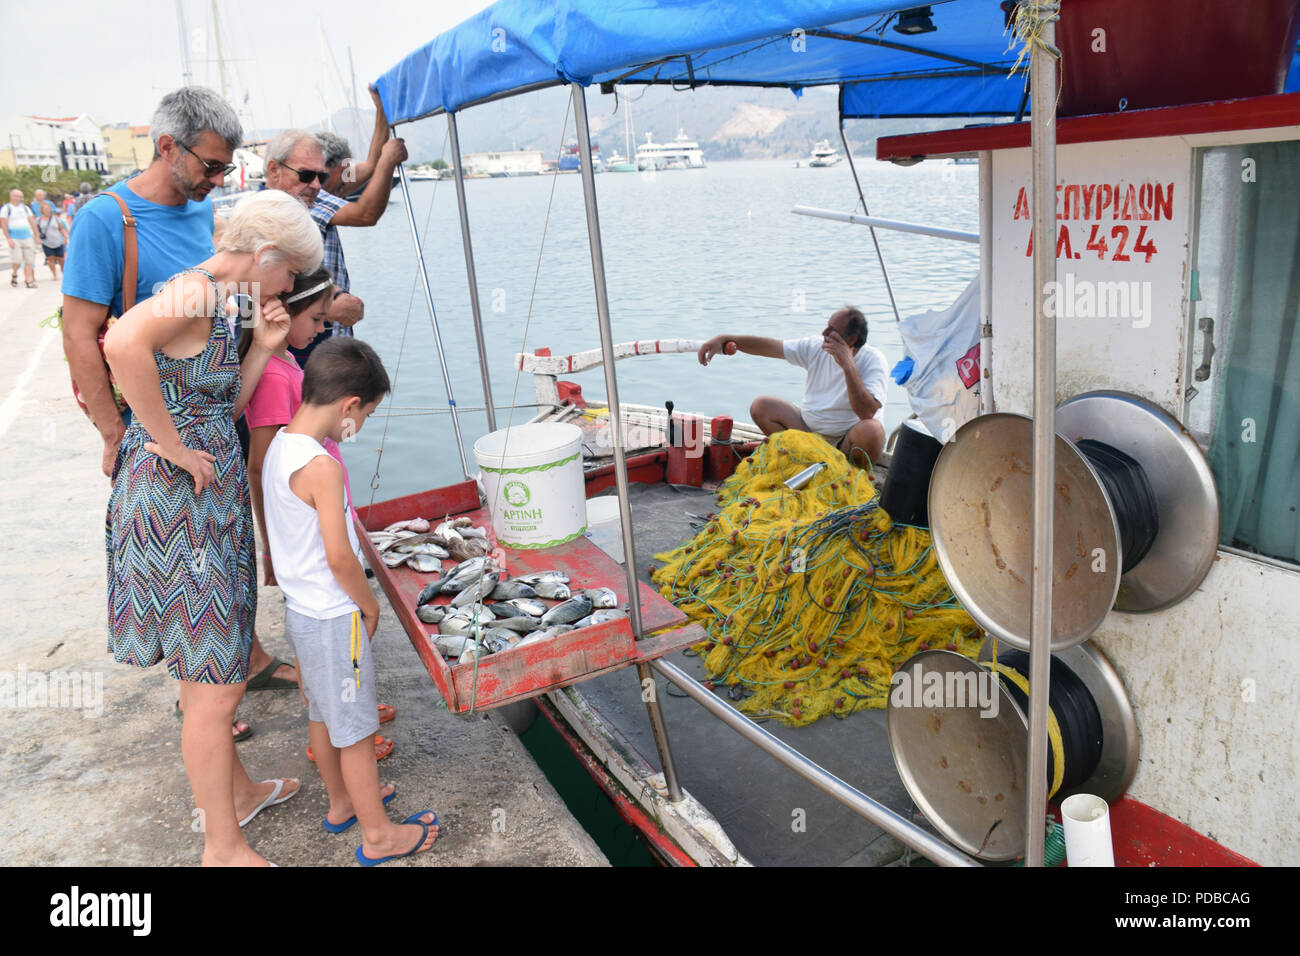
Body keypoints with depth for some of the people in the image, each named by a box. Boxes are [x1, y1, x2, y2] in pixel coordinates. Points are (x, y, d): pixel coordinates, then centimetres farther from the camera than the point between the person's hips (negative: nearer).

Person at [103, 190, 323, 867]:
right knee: (215, 688, 0)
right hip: (179, 505, -10)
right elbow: (123, 343, -38)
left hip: (210, 504, 10)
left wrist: (263, 349, 3)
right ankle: (223, 849, 15)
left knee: (212, 669, 23)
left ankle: (235, 791, 41)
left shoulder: (216, 301, 14)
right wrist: (173, 447, -29)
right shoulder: (196, 291, -17)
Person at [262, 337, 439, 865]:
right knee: (354, 728, 6)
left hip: (300, 608, 9)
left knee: (323, 713, 24)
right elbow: (339, 558, -25)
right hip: (333, 618, -9)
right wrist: (370, 605, -8)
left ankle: (341, 801, 43)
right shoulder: (323, 468, -27)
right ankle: (378, 835, 21)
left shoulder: (279, 447, 1)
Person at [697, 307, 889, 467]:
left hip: (849, 439, -5)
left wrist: (848, 366, -33)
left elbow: (867, 413, -33)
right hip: (809, 428, 5)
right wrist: (724, 339, -11)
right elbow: (769, 346, -3)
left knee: (871, 430, -38)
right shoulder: (816, 347, -3)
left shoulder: (873, 361, -18)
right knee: (760, 406, -6)